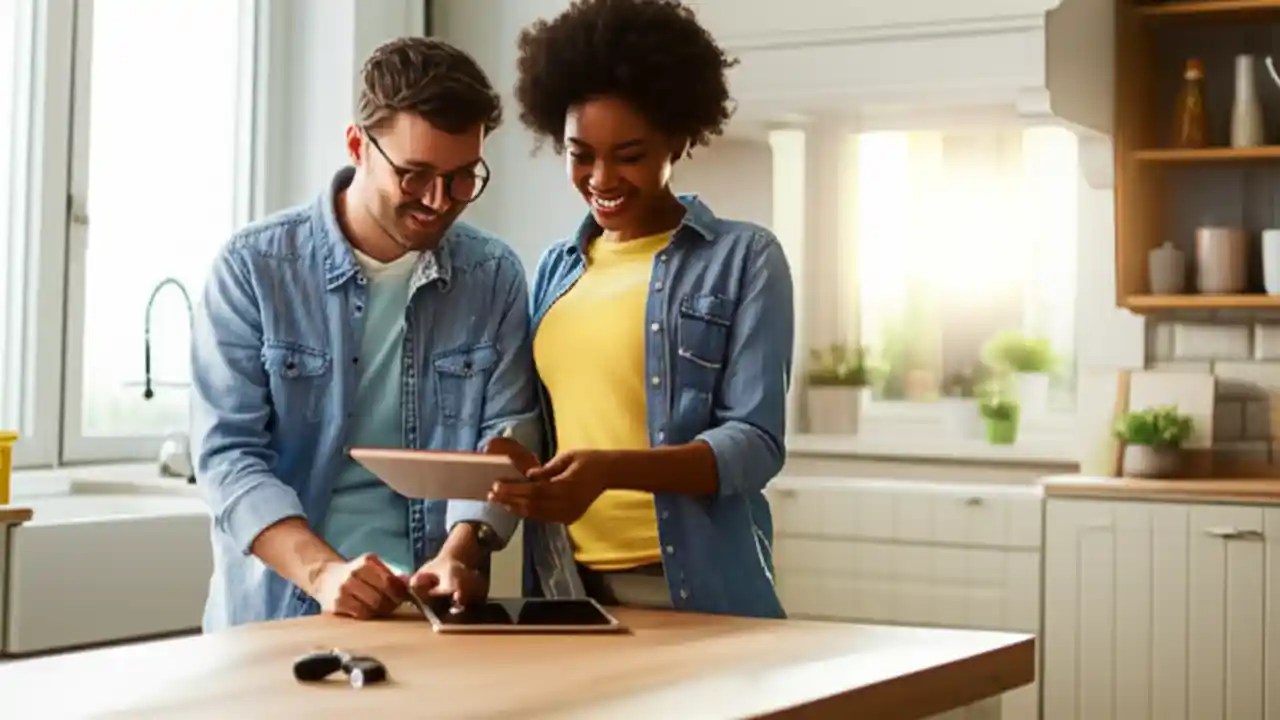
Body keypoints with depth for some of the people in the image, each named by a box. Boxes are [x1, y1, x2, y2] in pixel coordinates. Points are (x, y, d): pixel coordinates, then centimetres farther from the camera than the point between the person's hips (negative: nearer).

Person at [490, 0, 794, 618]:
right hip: (563, 587, 4)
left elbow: (755, 445, -12)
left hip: (696, 591, -4)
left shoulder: (744, 259, -4)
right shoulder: (555, 270, 12)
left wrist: (610, 470, -26)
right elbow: (541, 423, 15)